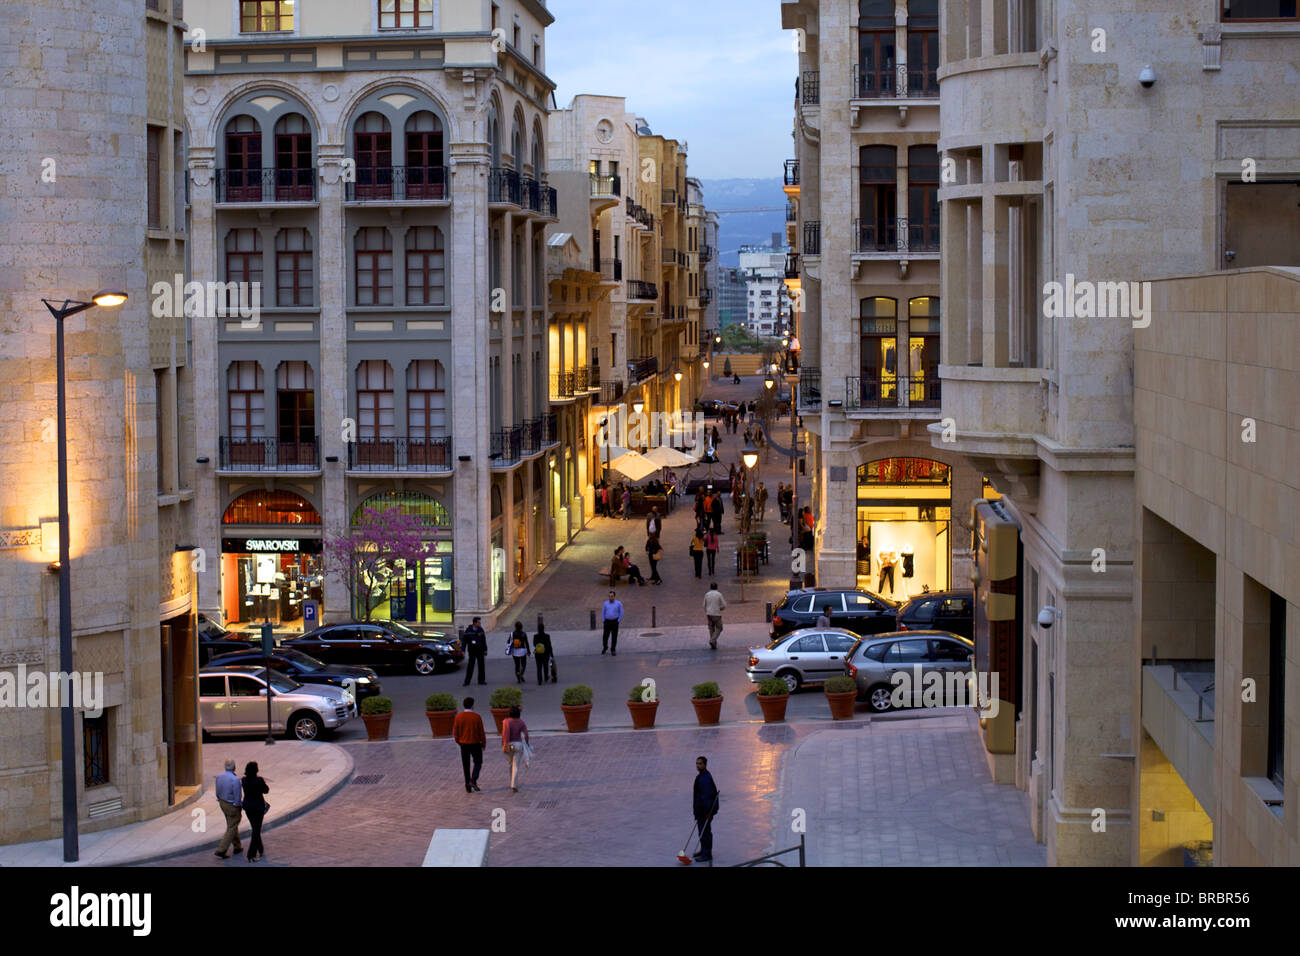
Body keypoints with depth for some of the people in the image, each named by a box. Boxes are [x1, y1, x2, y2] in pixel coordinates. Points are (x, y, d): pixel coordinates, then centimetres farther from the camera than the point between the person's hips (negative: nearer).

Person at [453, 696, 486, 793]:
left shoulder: (458, 717, -7)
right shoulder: (477, 717, -13)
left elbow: (455, 732, -2)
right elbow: (481, 732, -9)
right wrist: (483, 743, 7)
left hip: (464, 745, 2)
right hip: (475, 744, -2)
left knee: (466, 766, 12)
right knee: (478, 763, 15)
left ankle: (468, 787, 10)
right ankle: (473, 781, -8)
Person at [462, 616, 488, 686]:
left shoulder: (480, 630, 0)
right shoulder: (468, 630, -6)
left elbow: (484, 640, 6)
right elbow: (464, 641, -4)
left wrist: (485, 650, 4)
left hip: (480, 651, 2)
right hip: (471, 651, -2)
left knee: (481, 666, 6)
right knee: (470, 667, -3)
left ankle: (481, 680, 17)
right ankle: (467, 682, 1)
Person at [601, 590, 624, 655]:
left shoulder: (618, 603, -7)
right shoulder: (605, 603, -1)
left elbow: (621, 613, -1)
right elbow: (603, 612, 7)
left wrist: (618, 622, -5)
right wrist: (603, 621, 2)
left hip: (615, 622, -2)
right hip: (607, 622, 2)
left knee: (614, 637, -1)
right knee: (605, 636, 5)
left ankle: (613, 650, 12)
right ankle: (605, 647, 32)